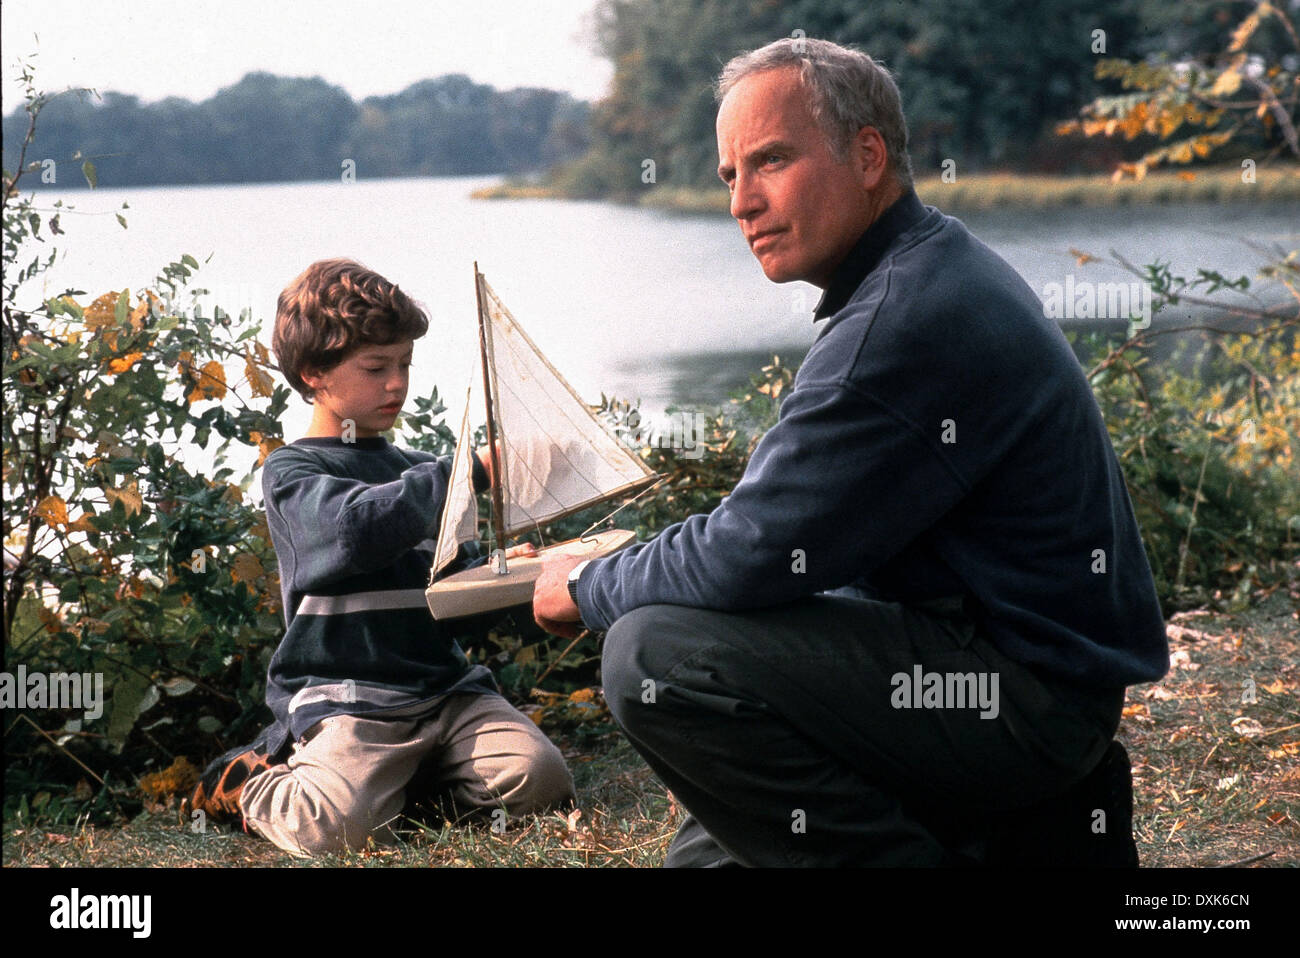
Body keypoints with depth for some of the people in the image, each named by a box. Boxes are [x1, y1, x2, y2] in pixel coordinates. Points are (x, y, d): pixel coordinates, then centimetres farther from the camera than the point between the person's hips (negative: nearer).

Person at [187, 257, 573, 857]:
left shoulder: (414, 471, 21)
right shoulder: (293, 471, 0)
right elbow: (360, 527, -23)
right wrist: (471, 471, -24)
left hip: (442, 688, 6)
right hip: (344, 698, -6)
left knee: (539, 783, -18)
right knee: (339, 826, -31)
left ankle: (414, 772, 10)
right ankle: (249, 784, 4)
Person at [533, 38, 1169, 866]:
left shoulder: (909, 317, -22)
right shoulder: (938, 271, 12)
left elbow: (752, 557, -21)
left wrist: (588, 588, -4)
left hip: (1027, 691, -11)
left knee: (656, 657, -23)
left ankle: (906, 855, -11)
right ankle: (1030, 825, 16)